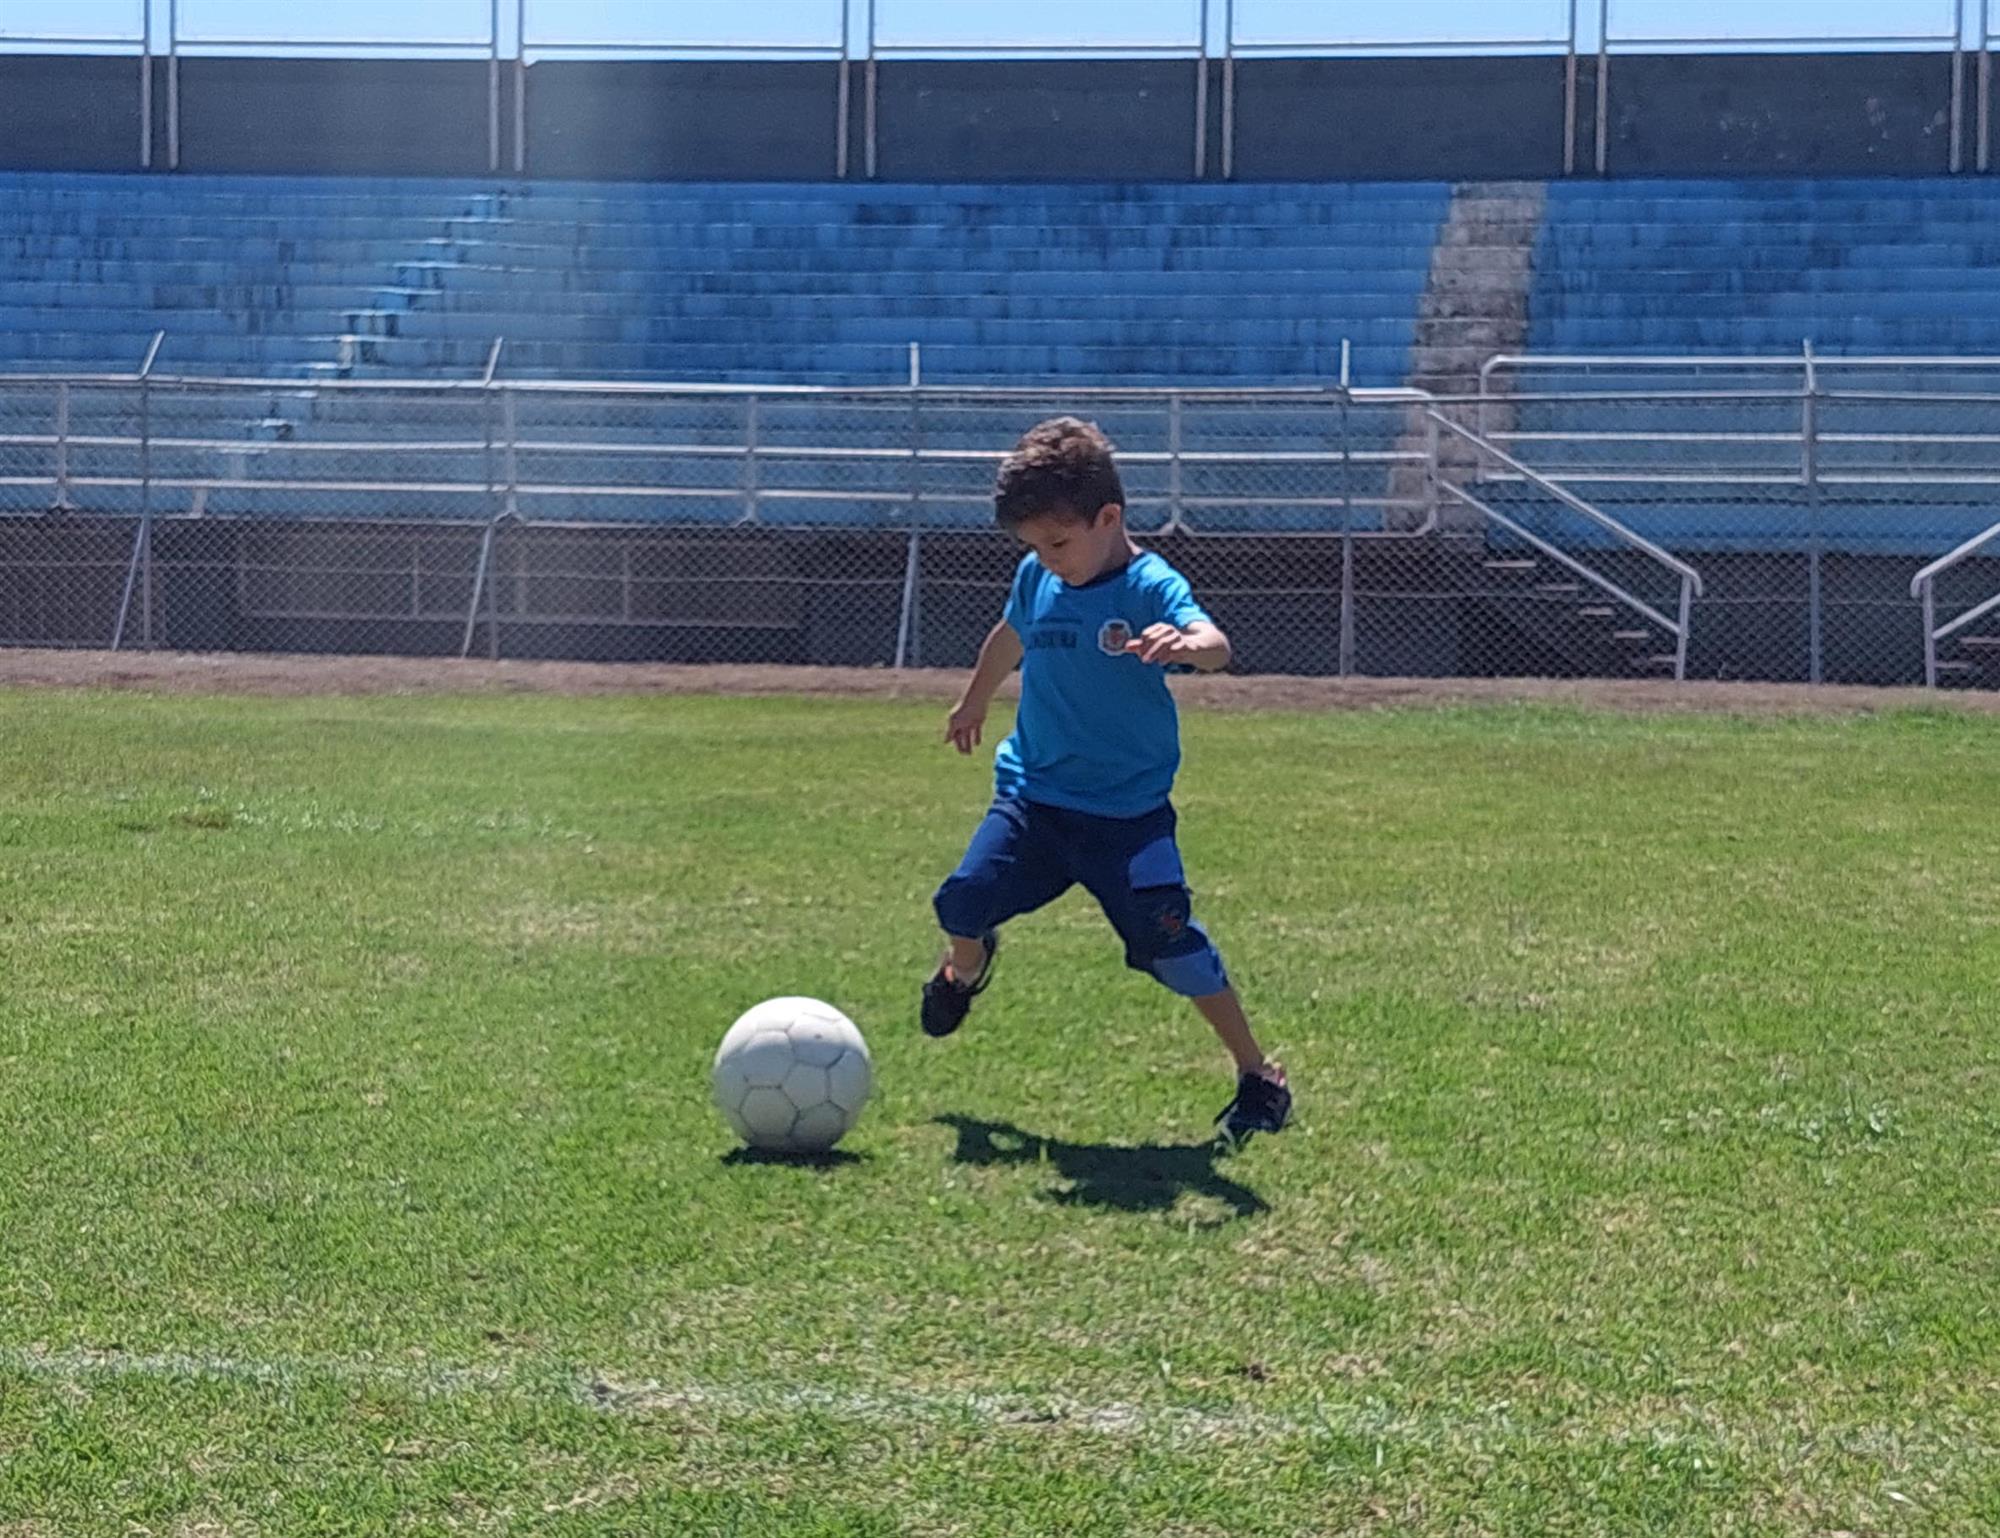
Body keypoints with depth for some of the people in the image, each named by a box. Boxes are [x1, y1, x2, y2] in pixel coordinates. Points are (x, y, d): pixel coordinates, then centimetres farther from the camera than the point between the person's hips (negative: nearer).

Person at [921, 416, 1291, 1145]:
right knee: (963, 899, -9)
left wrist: (1189, 644, -62)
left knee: (1169, 941, -12)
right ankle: (966, 964, 31)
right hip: (1033, 796, 5)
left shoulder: (1150, 587, -17)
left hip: (1128, 812, -5)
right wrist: (972, 702, 41)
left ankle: (1259, 1075, 5)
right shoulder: (1035, 579, 2)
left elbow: (1213, 642, -37)